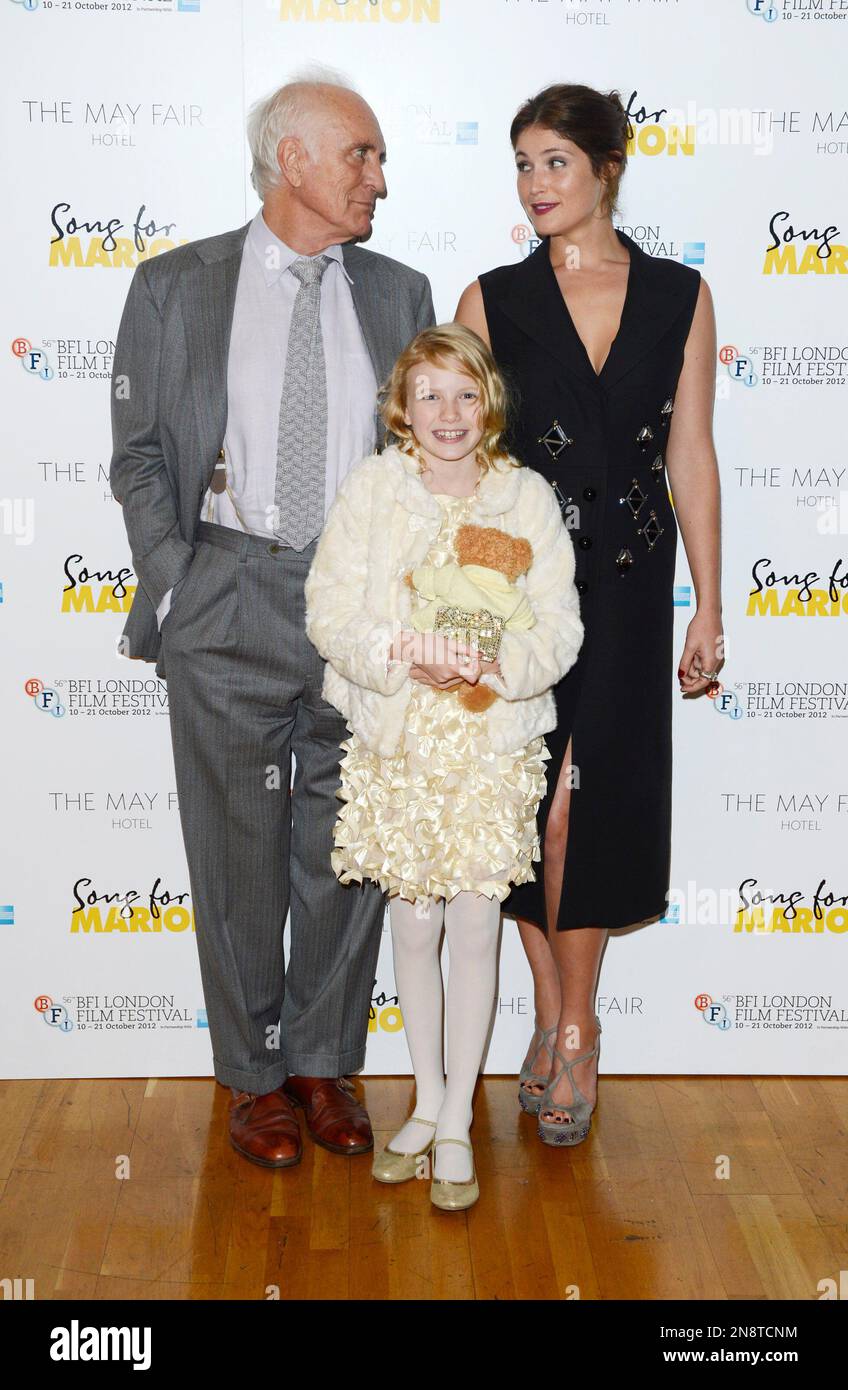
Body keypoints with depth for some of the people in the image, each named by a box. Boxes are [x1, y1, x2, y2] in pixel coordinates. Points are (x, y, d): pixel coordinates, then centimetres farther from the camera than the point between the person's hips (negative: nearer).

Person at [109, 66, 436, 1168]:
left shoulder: (400, 294, 9)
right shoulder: (174, 287, 3)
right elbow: (139, 454, 4)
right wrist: (174, 580, -7)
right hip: (228, 604, -2)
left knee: (348, 849, 8)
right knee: (239, 849, 6)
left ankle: (324, 1064, 25)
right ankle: (252, 1075, 24)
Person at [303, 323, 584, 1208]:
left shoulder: (527, 496, -3)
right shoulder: (370, 487, -3)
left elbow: (559, 627, -5)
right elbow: (330, 611, -6)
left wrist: (497, 665, -24)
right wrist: (405, 659, -21)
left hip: (493, 747, -1)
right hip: (395, 745, 1)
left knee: (475, 931, 5)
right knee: (412, 927, 12)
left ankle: (458, 1123, 20)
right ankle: (428, 1102, 31)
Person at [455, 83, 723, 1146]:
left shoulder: (680, 295, 4)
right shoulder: (492, 300, 1)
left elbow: (690, 456, 4)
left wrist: (707, 608, 3)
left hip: (627, 586, 1)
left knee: (598, 803, 3)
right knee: (537, 804, 4)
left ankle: (567, 1026, 20)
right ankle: (563, 1024, 21)